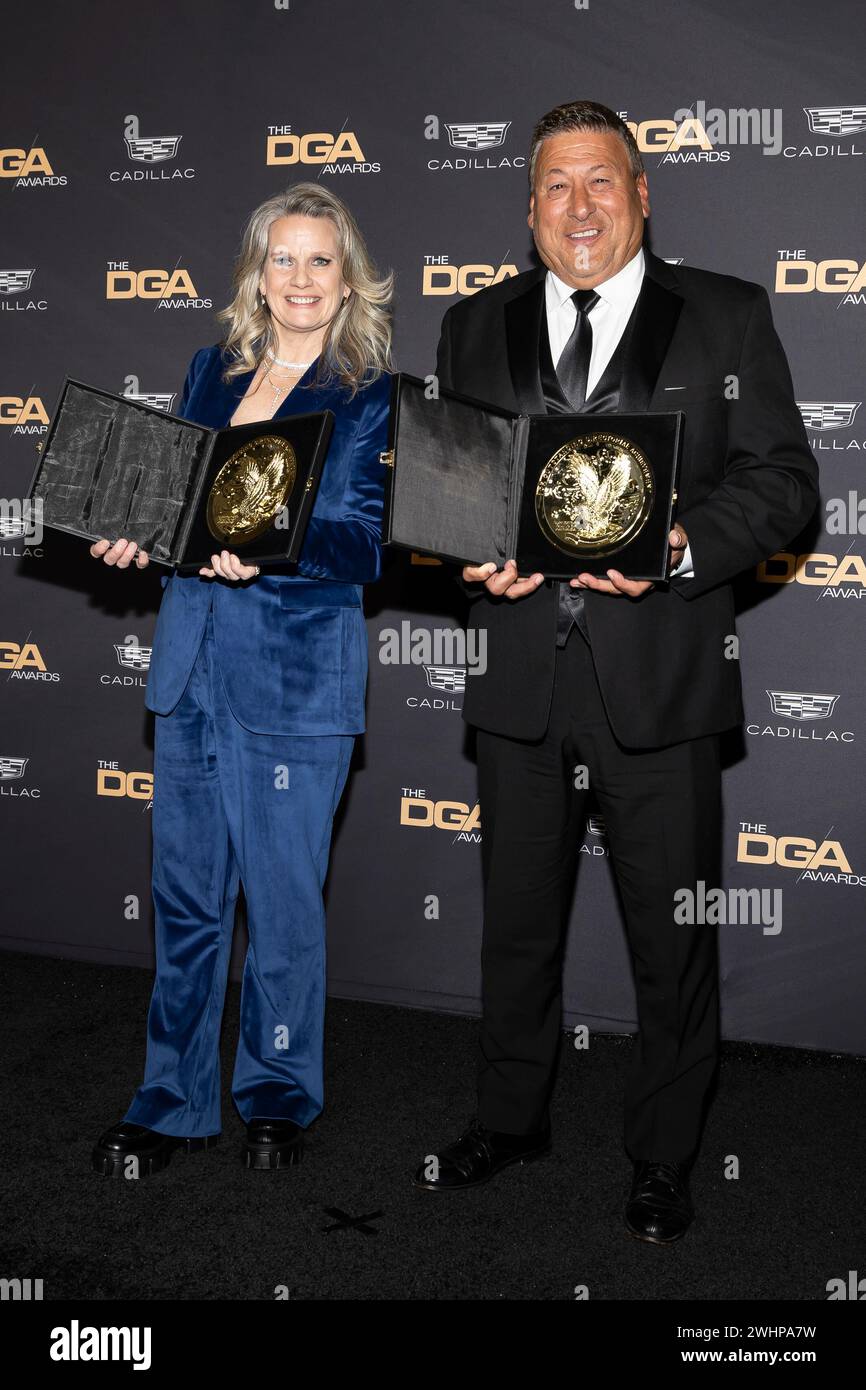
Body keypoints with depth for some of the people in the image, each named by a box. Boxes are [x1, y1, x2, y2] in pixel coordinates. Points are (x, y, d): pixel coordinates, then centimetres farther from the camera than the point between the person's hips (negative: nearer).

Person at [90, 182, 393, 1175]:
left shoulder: (370, 396, -2)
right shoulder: (212, 370, 13)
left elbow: (363, 545, -10)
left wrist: (268, 555, -27)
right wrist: (137, 540, -2)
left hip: (299, 678, -4)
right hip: (191, 665, 5)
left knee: (283, 901, 5)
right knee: (186, 897, 11)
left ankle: (277, 1098, 26)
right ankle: (174, 1105, 25)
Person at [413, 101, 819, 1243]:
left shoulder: (727, 316, 2)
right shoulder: (475, 326, 11)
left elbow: (784, 479, -2)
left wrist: (684, 545, -19)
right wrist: (473, 551, -7)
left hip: (660, 674, -2)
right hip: (518, 671, 3)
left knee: (673, 936, 9)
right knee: (517, 920, 17)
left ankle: (663, 1159, 29)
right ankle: (511, 1120, 39)